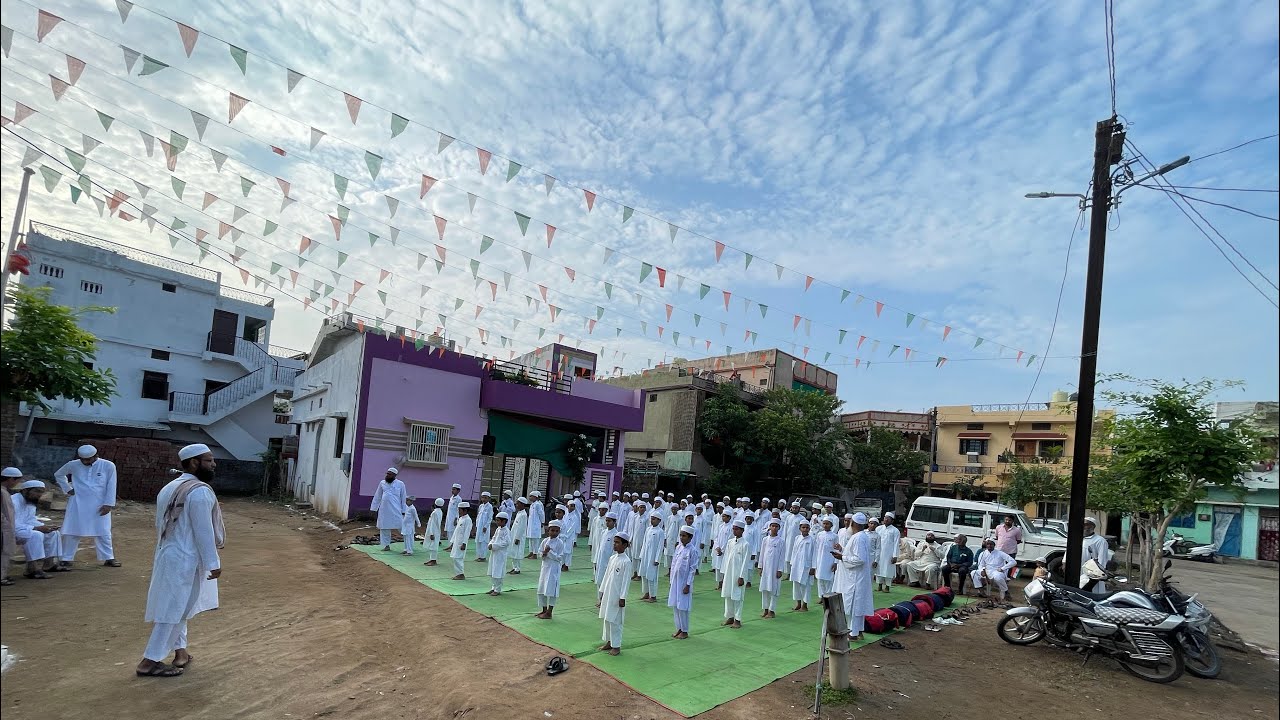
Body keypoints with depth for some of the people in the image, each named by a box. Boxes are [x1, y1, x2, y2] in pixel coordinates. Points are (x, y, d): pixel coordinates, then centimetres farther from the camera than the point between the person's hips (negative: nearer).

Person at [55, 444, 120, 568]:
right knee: (71, 532, 4)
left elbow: (111, 486, -5)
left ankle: (109, 558, 12)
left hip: (99, 505, -1)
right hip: (78, 504, 1)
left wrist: (108, 504, -9)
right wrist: (68, 489, 4)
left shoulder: (108, 466, -7)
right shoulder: (73, 465, -3)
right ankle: (66, 559, 17)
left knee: (103, 533, 4)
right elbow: (58, 474, 16)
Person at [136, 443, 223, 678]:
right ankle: (150, 661, 5)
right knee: (175, 609, 0)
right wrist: (213, 563, -15)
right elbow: (204, 531, -20)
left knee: (174, 606, 18)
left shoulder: (169, 488, 12)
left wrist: (161, 552, 24)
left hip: (167, 554, 10)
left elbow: (161, 525, 17)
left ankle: (180, 651, 28)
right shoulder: (200, 491, -20)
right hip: (186, 559, -10)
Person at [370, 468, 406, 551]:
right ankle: (386, 545, 17)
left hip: (396, 510, -4)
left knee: (401, 527, -5)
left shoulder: (400, 484, 0)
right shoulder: (382, 483, 9)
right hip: (384, 510, 4)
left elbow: (404, 498, 2)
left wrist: (404, 511, -2)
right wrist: (374, 508, 13)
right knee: (384, 528, 8)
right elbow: (377, 497, 16)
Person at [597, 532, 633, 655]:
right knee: (607, 619, 14)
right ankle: (609, 642, 27)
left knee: (614, 621, -1)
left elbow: (626, 581, -14)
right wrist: (602, 592, 15)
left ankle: (616, 646, 11)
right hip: (607, 594, 7)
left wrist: (622, 598, -14)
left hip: (616, 596, -7)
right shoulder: (612, 558, 6)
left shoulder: (626, 561, -15)